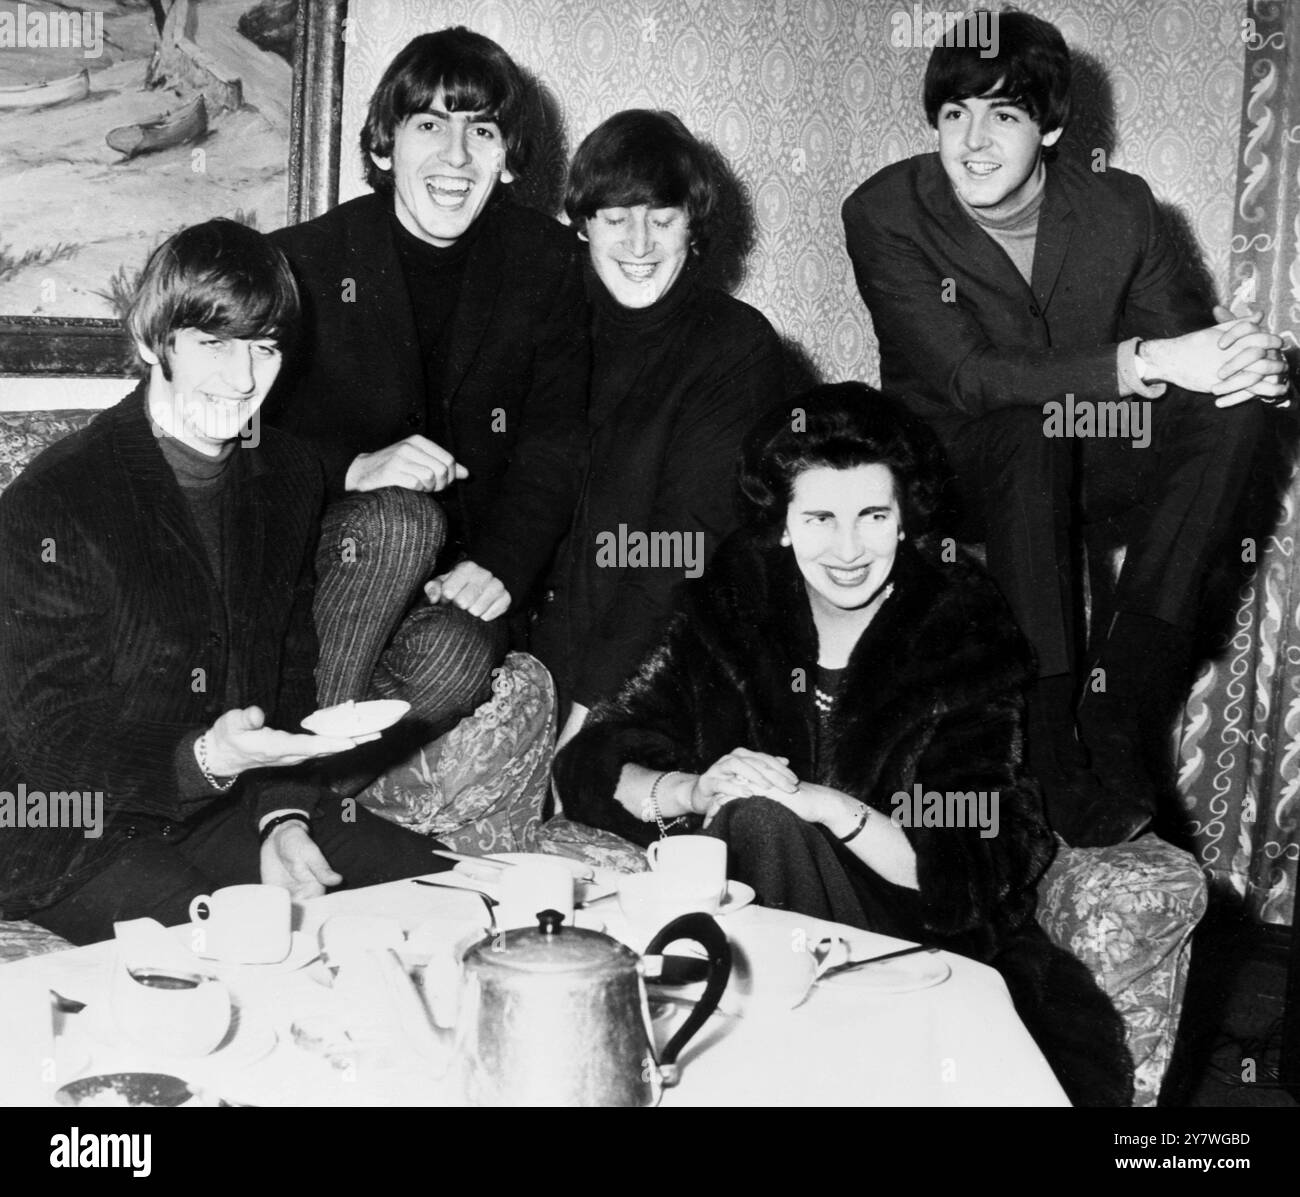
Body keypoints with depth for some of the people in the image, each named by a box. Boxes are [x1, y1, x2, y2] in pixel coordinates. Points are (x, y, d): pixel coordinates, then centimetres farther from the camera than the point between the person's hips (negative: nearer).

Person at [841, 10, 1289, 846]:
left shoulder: (1119, 206, -4)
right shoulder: (885, 213, -15)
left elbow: (1187, 345, -1)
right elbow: (966, 377, -26)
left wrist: (1255, 362, -28)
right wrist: (1144, 363, -36)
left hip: (1080, 460, 4)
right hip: (951, 468, -4)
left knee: (1234, 407, -23)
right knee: (1031, 431, -37)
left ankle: (1123, 709, -24)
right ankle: (1052, 745, -32)